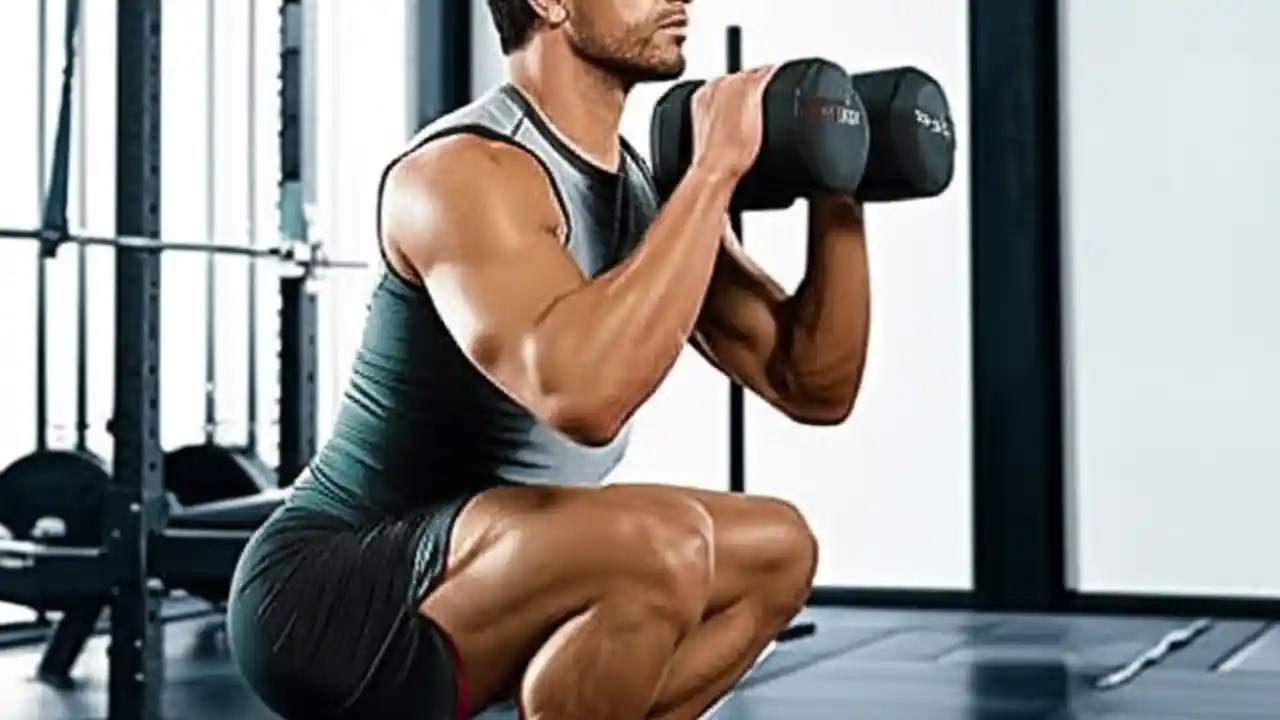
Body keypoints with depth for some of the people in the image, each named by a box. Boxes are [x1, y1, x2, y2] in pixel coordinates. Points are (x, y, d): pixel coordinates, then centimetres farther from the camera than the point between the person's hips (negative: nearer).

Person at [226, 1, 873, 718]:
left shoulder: (650, 186, 6)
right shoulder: (470, 171, -21)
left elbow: (815, 387, 10)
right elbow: (583, 394, -39)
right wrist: (714, 169, -31)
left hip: (455, 580, 9)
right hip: (324, 602, -9)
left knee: (776, 550, 14)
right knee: (657, 543, -32)